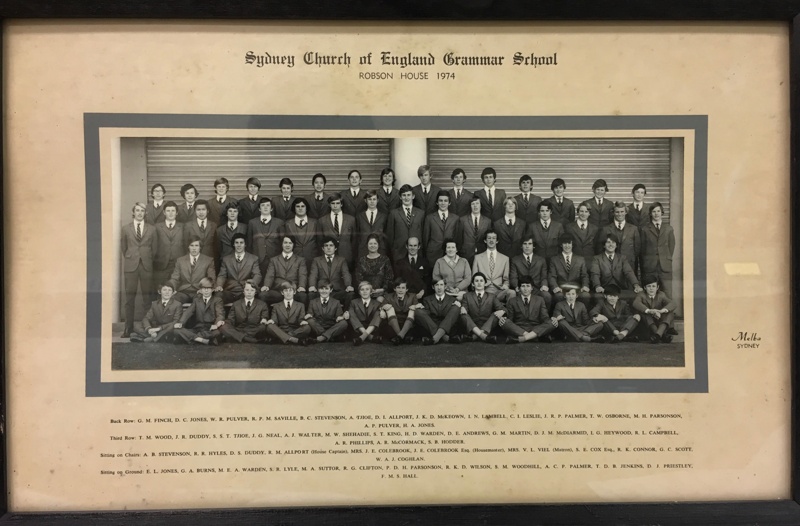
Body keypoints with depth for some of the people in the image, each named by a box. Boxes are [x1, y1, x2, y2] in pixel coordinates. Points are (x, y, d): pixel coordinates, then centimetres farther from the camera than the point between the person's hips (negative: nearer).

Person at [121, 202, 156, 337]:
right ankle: (128, 328, 7)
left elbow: (154, 247, 10)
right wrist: (129, 258, 12)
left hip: (146, 265, 0)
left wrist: (147, 259, 9)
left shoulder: (151, 229, 7)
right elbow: (123, 247, 12)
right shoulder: (126, 229, 7)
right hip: (131, 265, 0)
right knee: (130, 297, 1)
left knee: (148, 296, 0)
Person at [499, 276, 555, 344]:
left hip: (536, 330, 1)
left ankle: (520, 339, -41)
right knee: (505, 322, -30)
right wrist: (501, 320, -15)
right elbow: (509, 319, 10)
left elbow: (545, 318, 10)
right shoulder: (512, 301, 15)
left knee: (551, 323, -27)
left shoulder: (539, 300, 17)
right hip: (518, 330, -1)